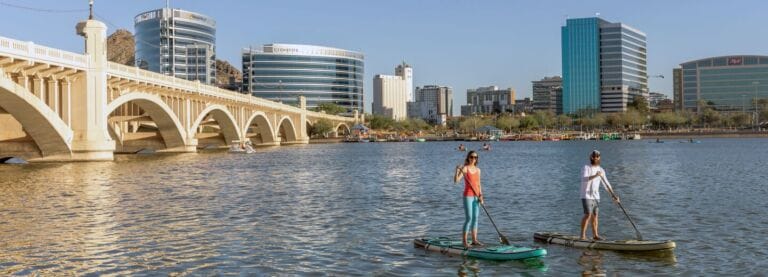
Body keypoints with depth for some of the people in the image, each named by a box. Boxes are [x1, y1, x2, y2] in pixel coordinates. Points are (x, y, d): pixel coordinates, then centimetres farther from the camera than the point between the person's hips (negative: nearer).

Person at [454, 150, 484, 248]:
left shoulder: (478, 170, 10)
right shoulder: (464, 168, -8)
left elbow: (478, 184, 13)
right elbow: (456, 180, -19)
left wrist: (480, 195, 1)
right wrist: (457, 170, -33)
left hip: (476, 196, 6)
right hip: (468, 196, -6)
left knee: (475, 218, 9)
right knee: (469, 218, -8)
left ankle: (474, 240, 17)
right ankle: (464, 241, -1)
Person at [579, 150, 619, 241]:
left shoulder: (601, 170, 9)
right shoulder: (586, 168, -9)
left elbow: (606, 184, 12)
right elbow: (584, 179, -27)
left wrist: (614, 195, 7)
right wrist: (595, 176, -41)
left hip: (596, 196, 6)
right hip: (586, 195, -6)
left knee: (595, 215, 8)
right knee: (588, 214, -14)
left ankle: (595, 235, 17)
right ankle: (583, 235, -8)